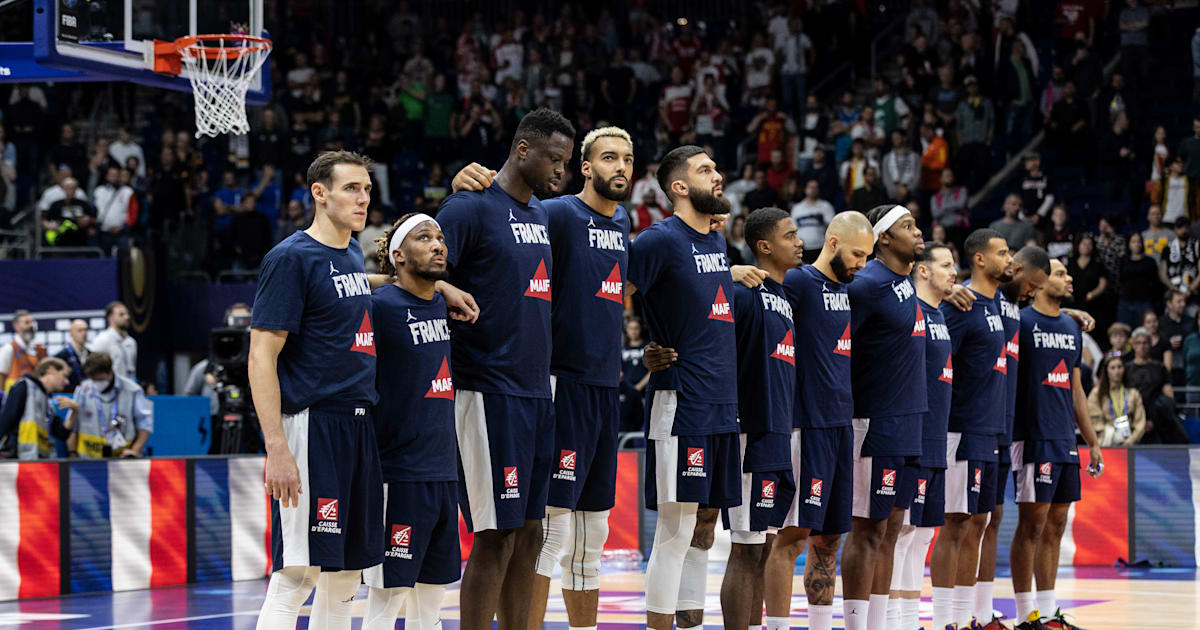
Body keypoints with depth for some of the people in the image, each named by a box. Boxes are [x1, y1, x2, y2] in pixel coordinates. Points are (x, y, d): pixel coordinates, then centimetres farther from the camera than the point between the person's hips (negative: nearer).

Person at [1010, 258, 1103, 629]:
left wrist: (1091, 441, 19)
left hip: (1065, 439, 7)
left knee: (1055, 528, 9)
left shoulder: (1072, 327, 15)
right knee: (1032, 525, -5)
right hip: (1033, 438, -7)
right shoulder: (1021, 322, -7)